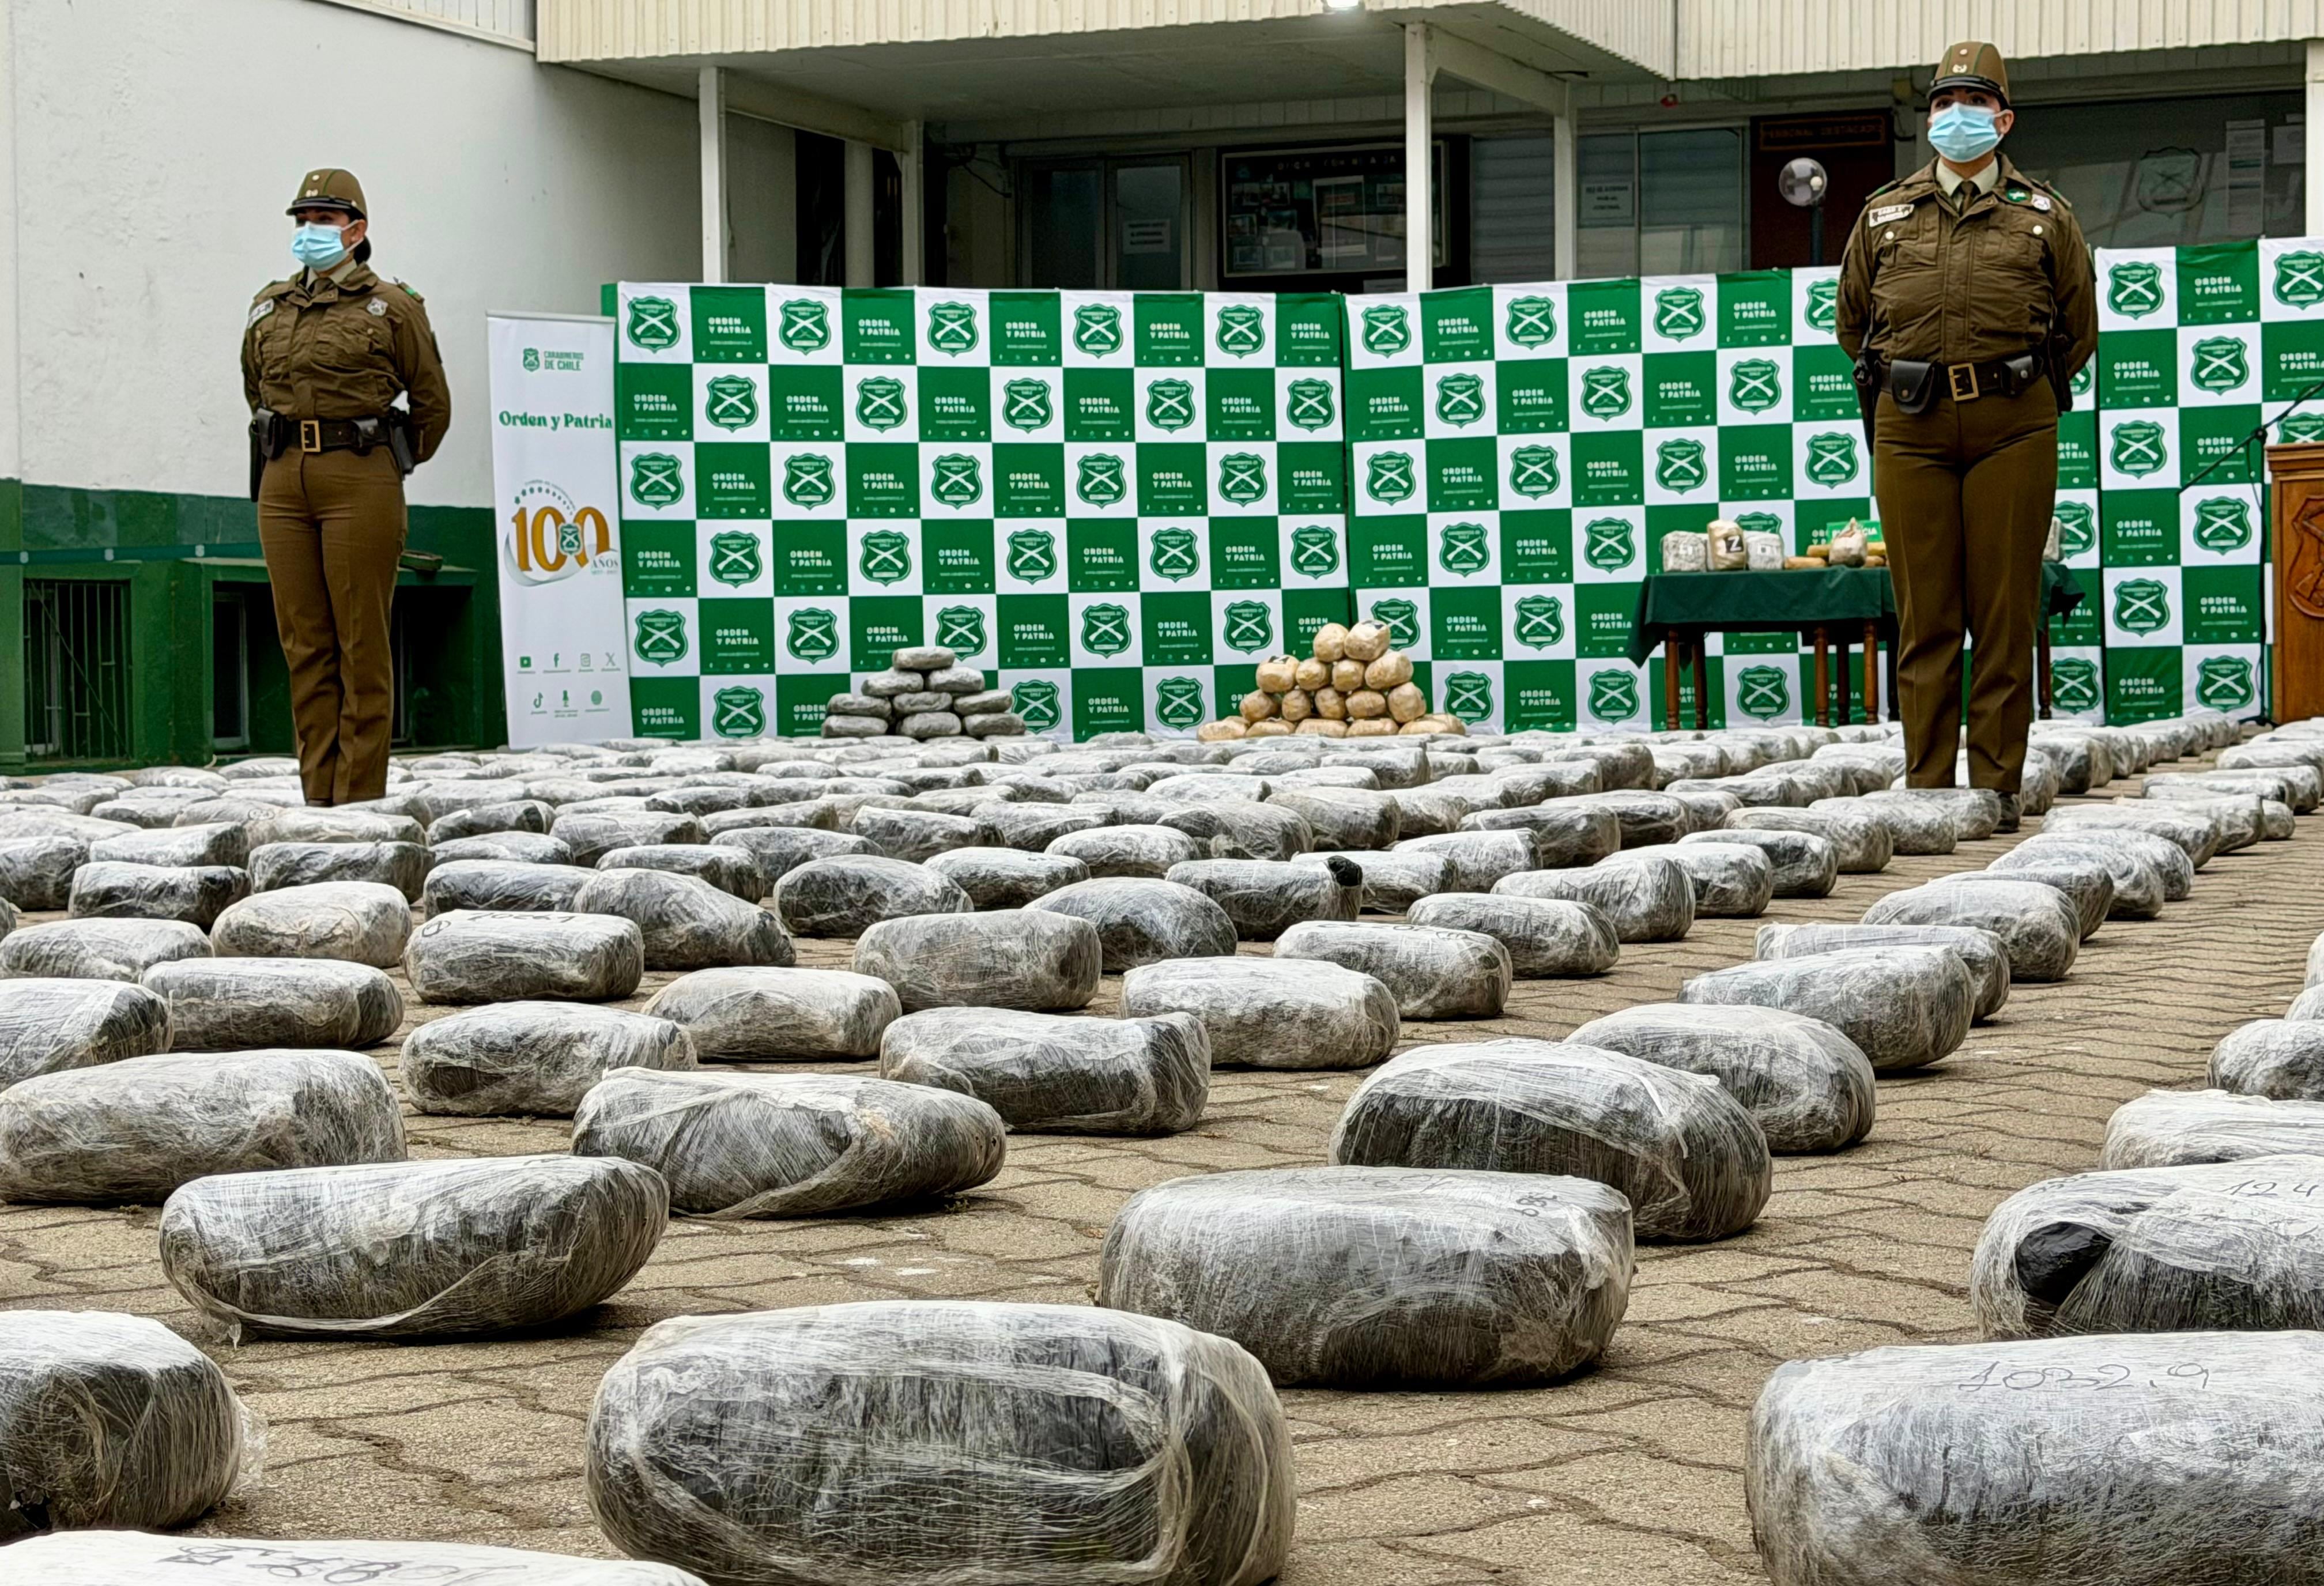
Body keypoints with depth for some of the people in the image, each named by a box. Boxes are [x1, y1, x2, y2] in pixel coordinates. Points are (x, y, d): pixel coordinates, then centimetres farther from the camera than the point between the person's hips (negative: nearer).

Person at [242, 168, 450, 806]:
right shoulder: (269, 308, 14)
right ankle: (317, 794, 8)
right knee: (304, 643, 4)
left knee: (362, 644, -5)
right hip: (282, 484, 5)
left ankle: (361, 796, -3)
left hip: (360, 483, -5)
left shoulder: (391, 306, 1)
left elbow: (432, 403, 8)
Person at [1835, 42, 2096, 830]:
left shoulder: (2044, 216, 9)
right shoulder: (1884, 215, 13)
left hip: (2012, 427, -1)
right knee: (1924, 615, 0)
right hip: (1910, 431, 1)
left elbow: (2078, 328, 16)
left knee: (2005, 612, -2)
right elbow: (1852, 317, 23)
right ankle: (1927, 786, 4)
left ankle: (1998, 785, 3)